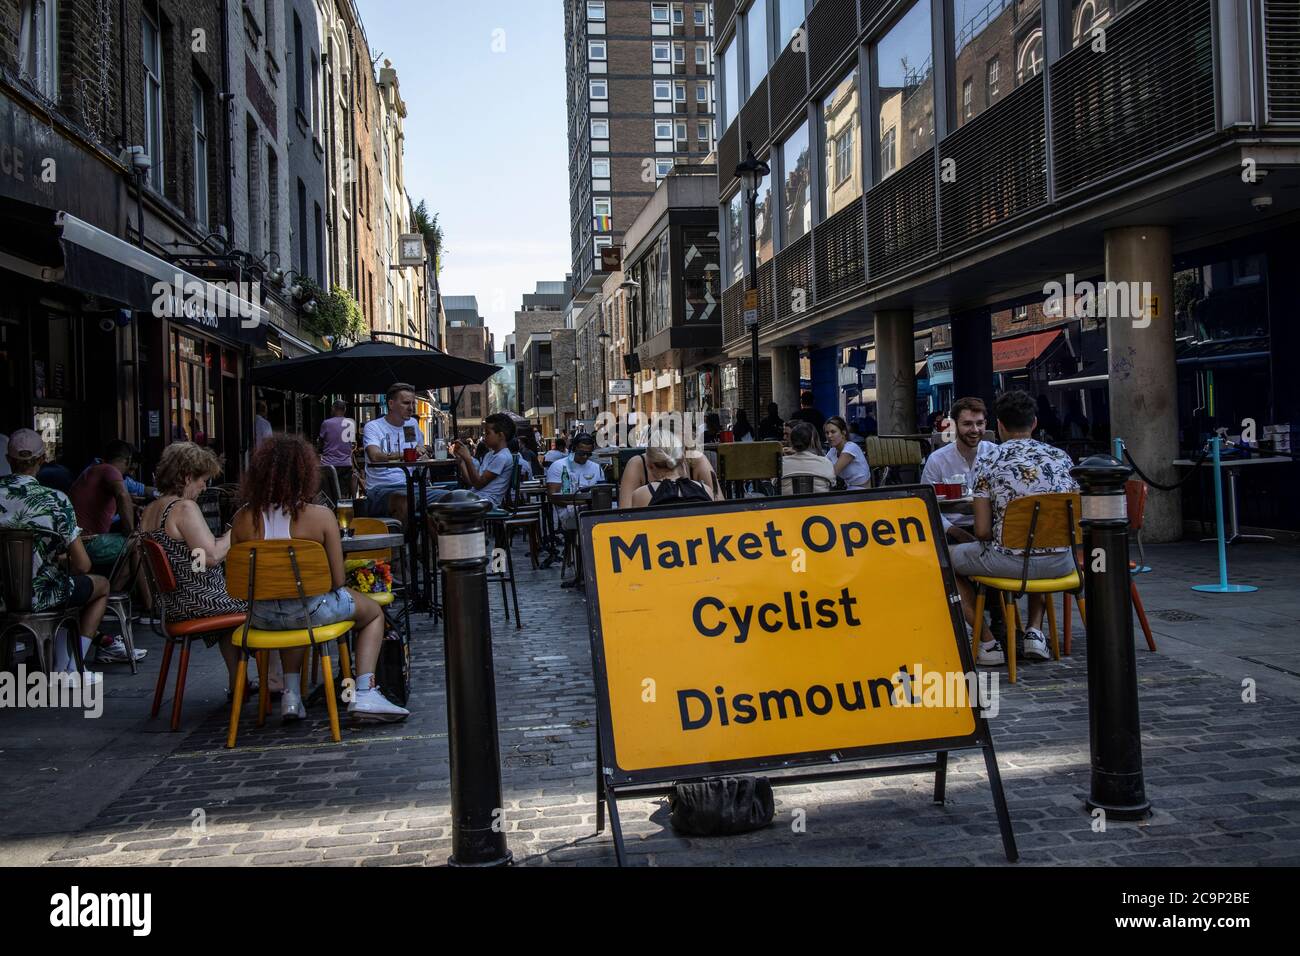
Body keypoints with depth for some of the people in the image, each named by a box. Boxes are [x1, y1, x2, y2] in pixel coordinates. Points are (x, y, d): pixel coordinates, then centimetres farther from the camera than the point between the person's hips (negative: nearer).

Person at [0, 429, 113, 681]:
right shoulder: (55, 500, -16)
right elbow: (82, 566, -15)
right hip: (39, 596, -5)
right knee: (101, 585, 24)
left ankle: (60, 669, 32)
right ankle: (71, 669, 22)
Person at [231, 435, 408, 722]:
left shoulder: (243, 519, -8)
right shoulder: (320, 516, -16)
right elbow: (338, 580, -12)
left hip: (261, 617, 4)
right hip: (311, 610, -4)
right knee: (374, 612, 23)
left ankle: (291, 693, 29)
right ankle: (364, 694, 10)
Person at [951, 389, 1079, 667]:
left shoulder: (986, 463, -5)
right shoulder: (1061, 457, 4)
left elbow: (982, 531, -8)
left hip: (1009, 561, -4)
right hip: (1059, 563, 4)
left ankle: (988, 642, 14)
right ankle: (1035, 631, 24)